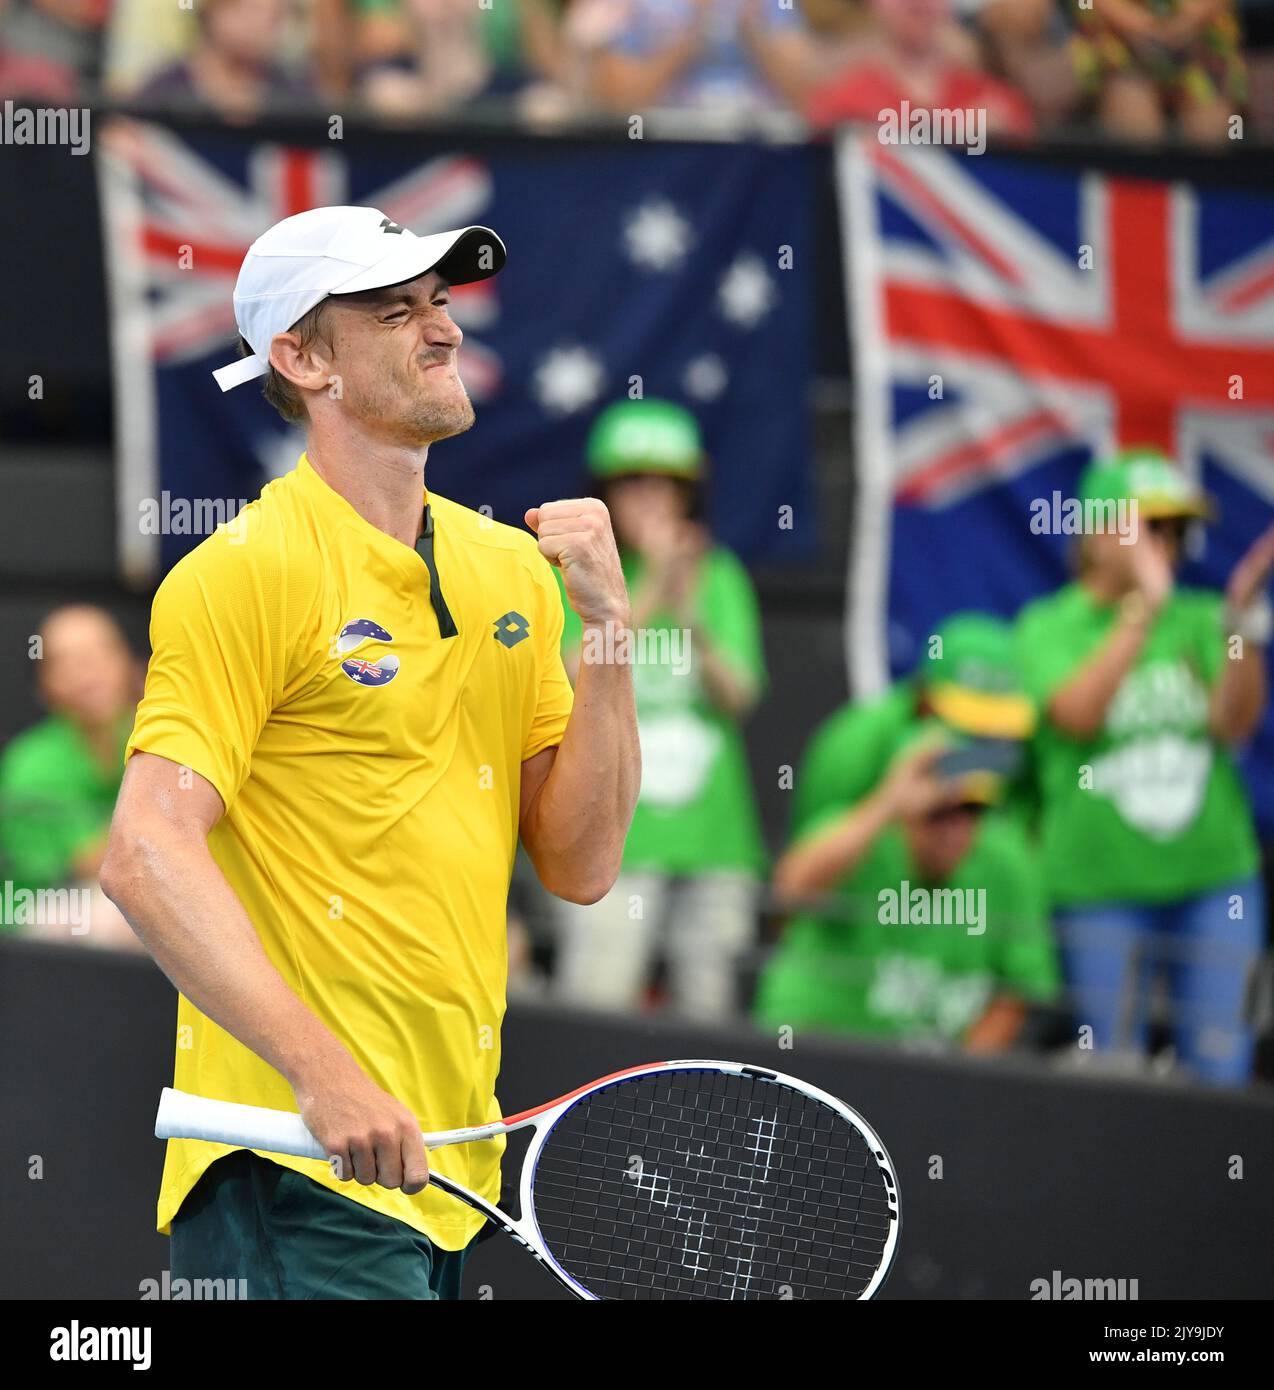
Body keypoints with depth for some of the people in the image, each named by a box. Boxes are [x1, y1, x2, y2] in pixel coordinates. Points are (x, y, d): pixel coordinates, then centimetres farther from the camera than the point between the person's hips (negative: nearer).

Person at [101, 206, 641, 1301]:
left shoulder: (510, 566, 14)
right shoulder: (246, 570, -8)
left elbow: (580, 867, 11)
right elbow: (146, 859, -17)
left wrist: (606, 629, -2)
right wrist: (325, 1077, -25)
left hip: (444, 1159, 7)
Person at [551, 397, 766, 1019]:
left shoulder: (720, 577, 11)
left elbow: (738, 695, 0)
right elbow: (581, 671, -13)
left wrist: (692, 617, -16)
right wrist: (652, 586, -18)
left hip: (711, 824, 4)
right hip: (613, 831, -4)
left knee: (708, 1004, 6)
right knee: (596, 1006, -12)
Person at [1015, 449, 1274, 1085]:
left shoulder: (1201, 620, 6)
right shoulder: (1049, 626, 1)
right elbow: (1076, 713, -17)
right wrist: (1144, 608, -20)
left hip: (1213, 876, 2)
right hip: (1099, 887, -2)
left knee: (1220, 1070, 1)